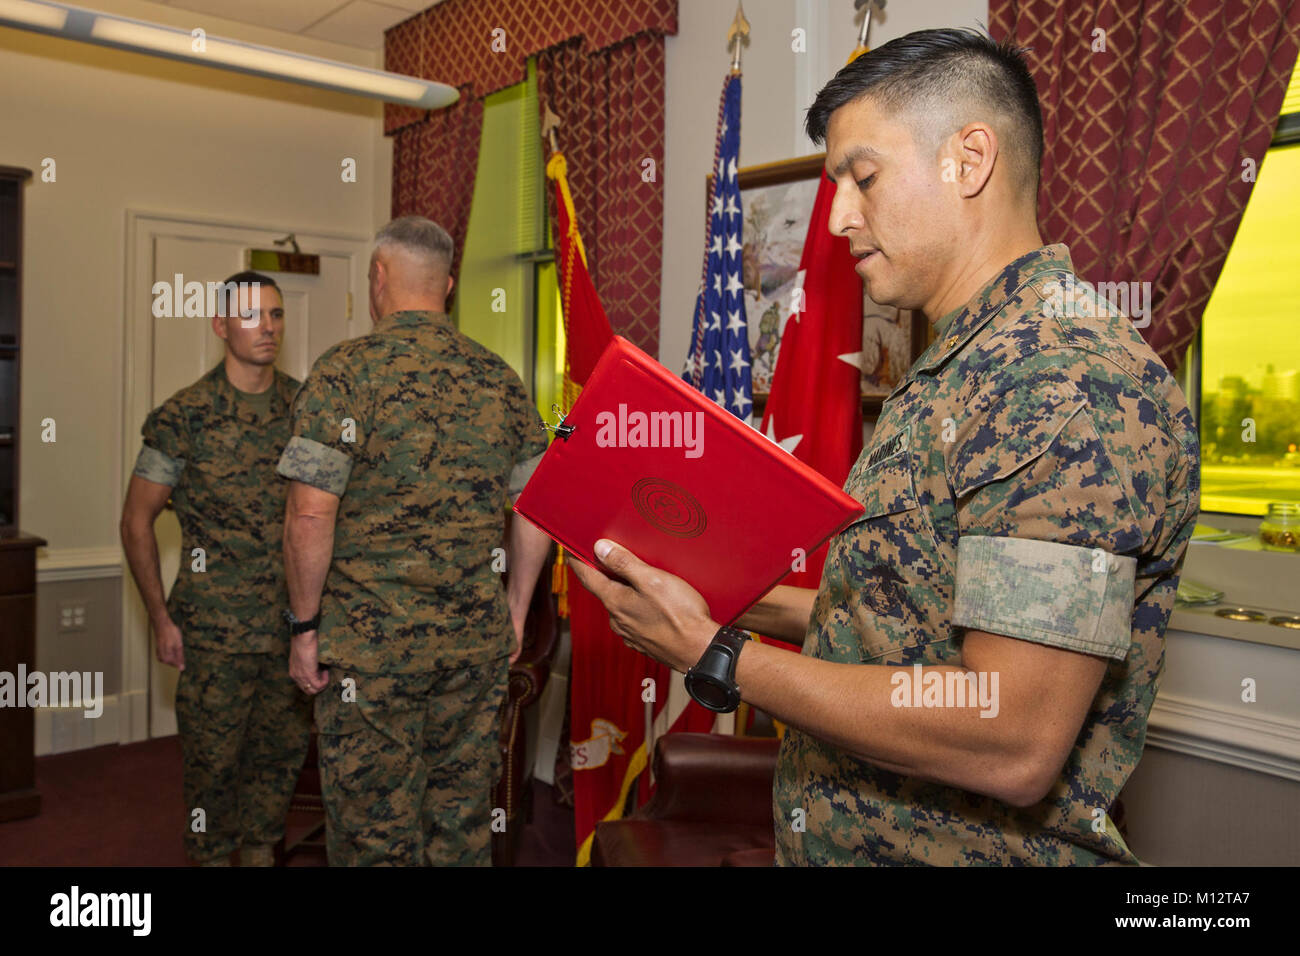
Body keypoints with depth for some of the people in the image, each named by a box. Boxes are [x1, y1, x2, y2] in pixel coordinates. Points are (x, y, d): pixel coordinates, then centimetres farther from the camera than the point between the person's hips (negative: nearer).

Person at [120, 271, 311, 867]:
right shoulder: (183, 417, -6)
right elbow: (137, 520, -1)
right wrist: (161, 619, -3)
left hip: (296, 623, 3)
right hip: (215, 630, -3)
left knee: (283, 750, 14)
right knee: (213, 756, 8)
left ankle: (260, 850, 35)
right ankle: (211, 856, 30)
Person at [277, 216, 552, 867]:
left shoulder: (346, 370, -9)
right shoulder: (497, 377, 5)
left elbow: (310, 515, -16)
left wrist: (306, 625, -5)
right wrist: (516, 609, 16)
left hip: (372, 641, -4)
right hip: (478, 638, 5)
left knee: (374, 831, 10)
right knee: (462, 817, 17)